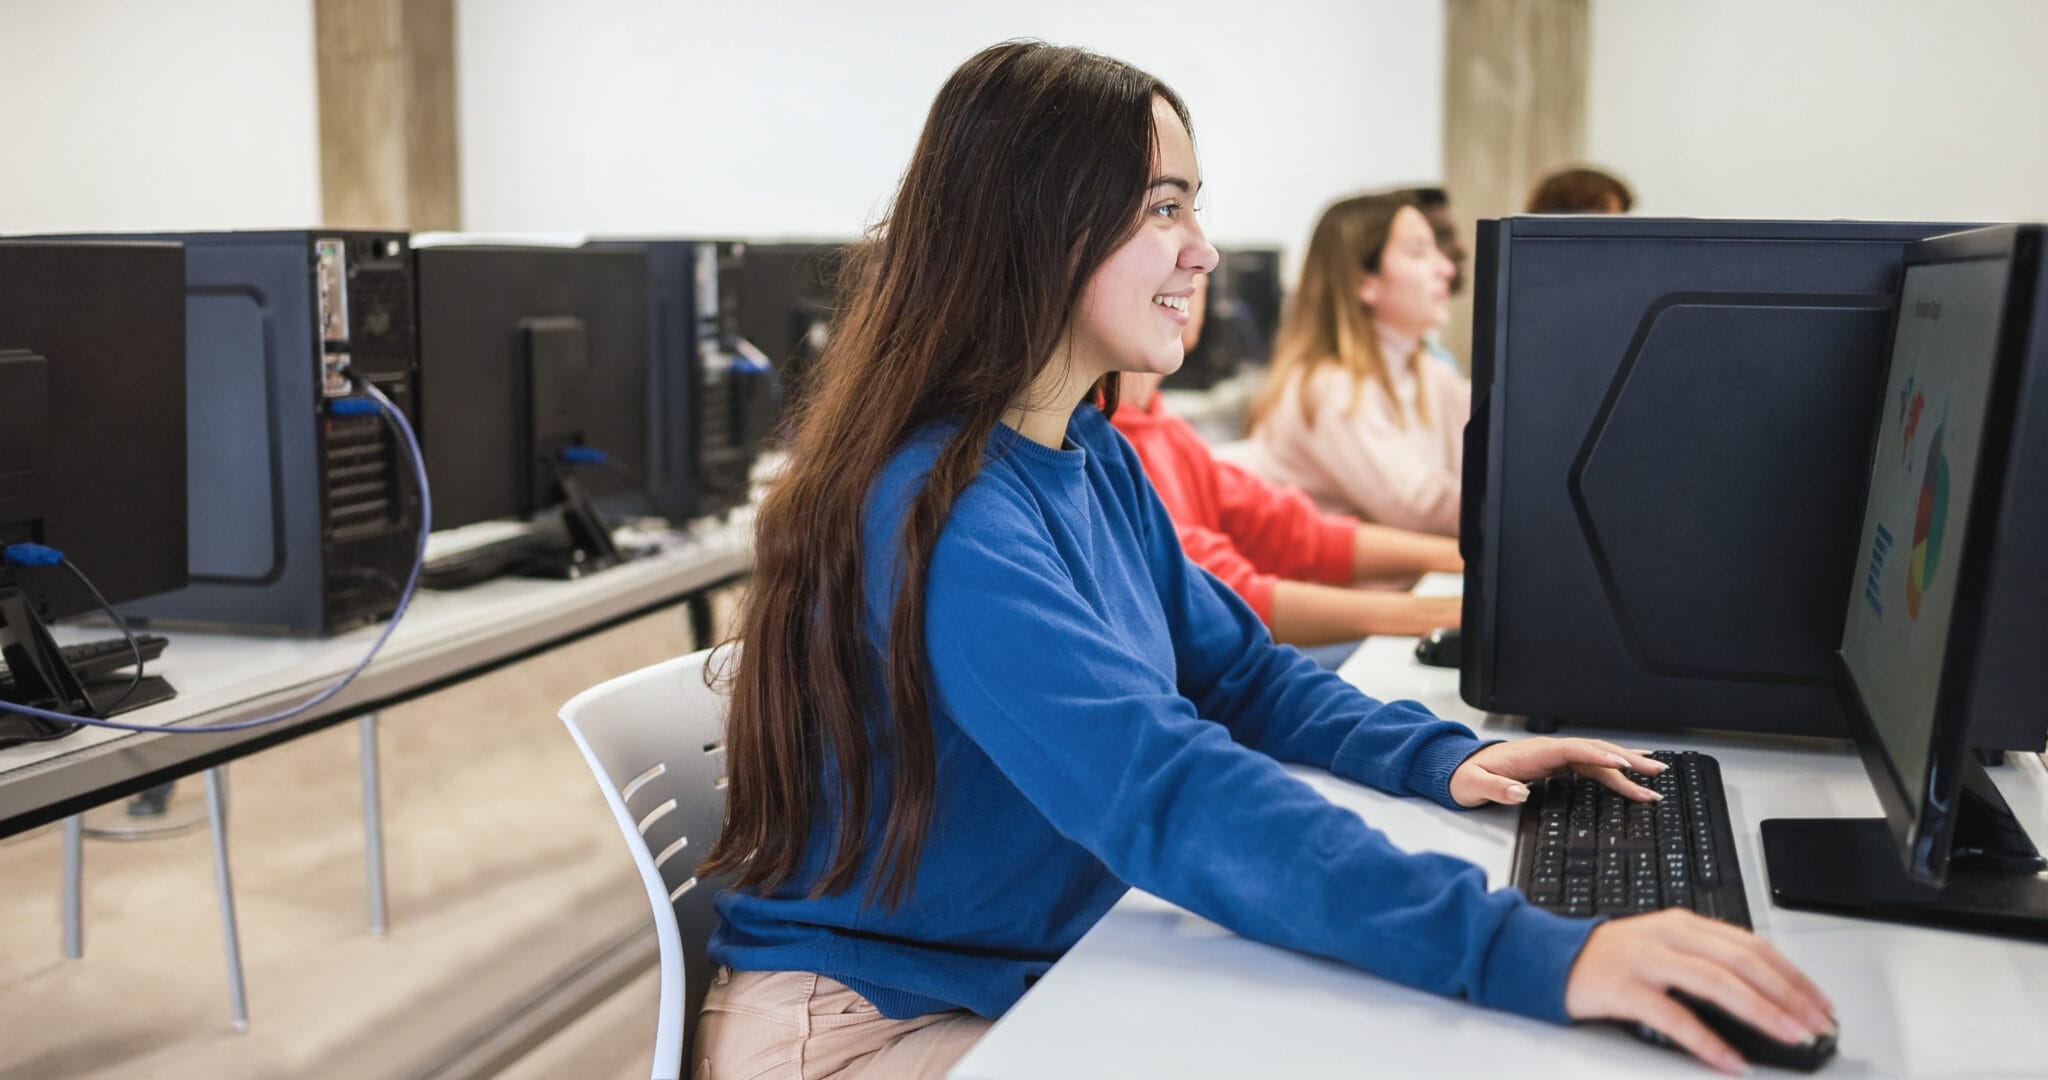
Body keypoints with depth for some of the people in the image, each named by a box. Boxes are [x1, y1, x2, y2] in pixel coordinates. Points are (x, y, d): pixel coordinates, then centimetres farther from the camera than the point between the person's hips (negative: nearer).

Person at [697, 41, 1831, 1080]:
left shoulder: (1091, 454, 3)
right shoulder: (944, 520, -27)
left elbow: (1237, 670, 11)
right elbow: (1174, 797, -37)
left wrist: (1439, 756, -6)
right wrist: (1535, 956, -42)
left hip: (1042, 976, 8)